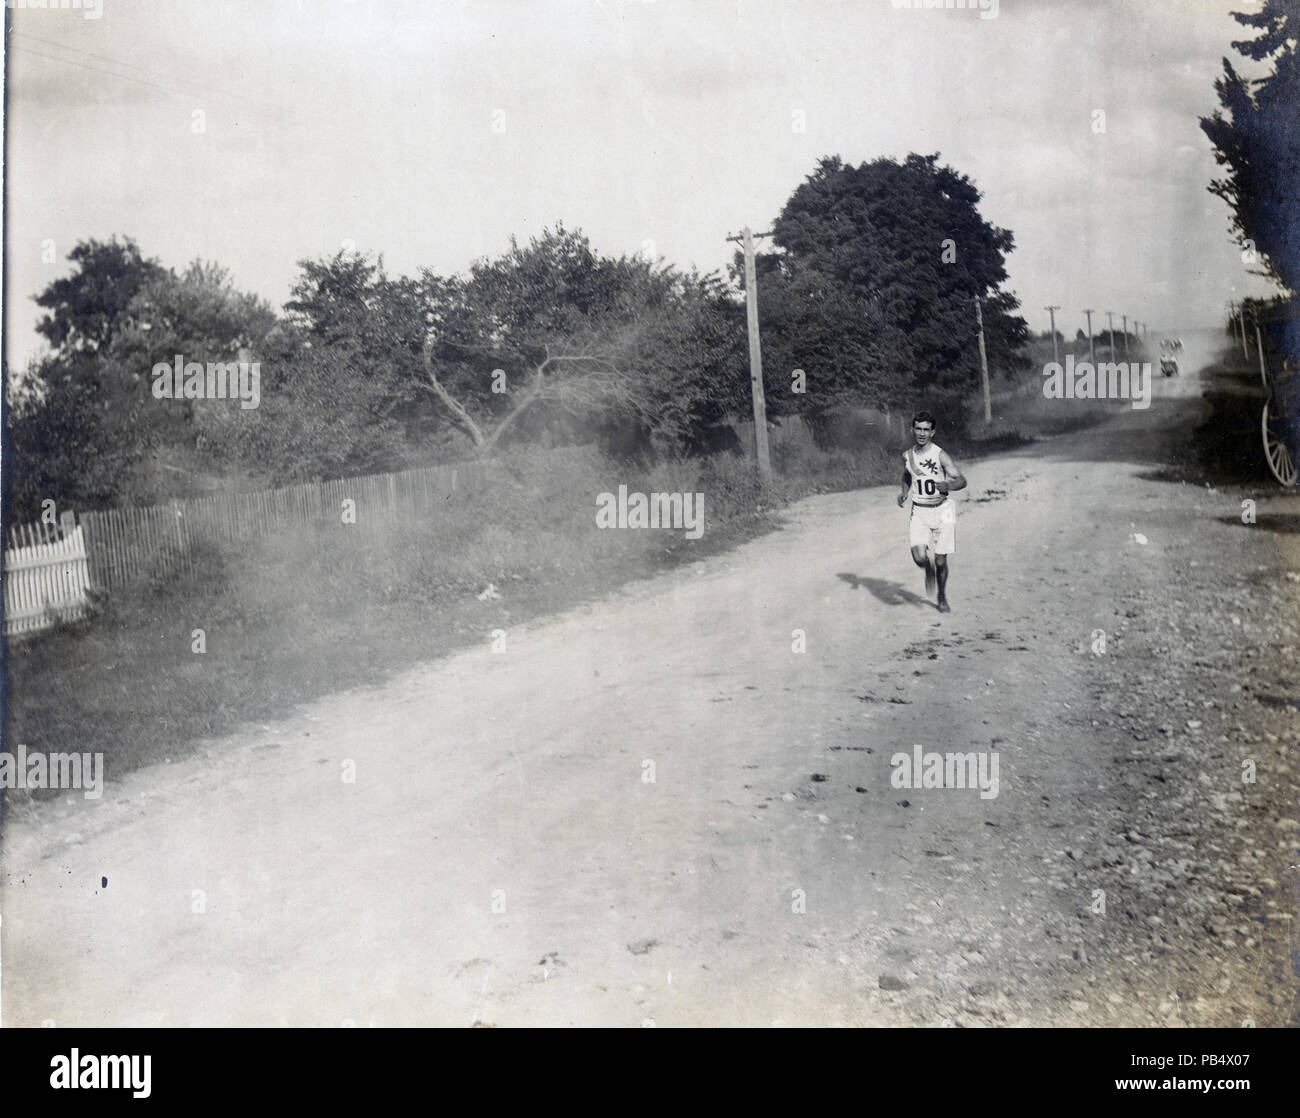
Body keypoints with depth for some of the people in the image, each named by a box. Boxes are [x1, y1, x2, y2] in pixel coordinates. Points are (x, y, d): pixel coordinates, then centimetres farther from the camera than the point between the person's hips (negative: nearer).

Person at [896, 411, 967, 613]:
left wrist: (947, 485, -36)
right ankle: (929, 570, 20)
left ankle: (942, 599, 27)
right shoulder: (907, 456, 2)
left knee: (940, 561, 2)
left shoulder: (940, 454, -11)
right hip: (919, 512, 2)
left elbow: (961, 480, -16)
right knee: (919, 557, -17)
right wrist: (904, 492, 4)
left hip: (942, 510, -2)